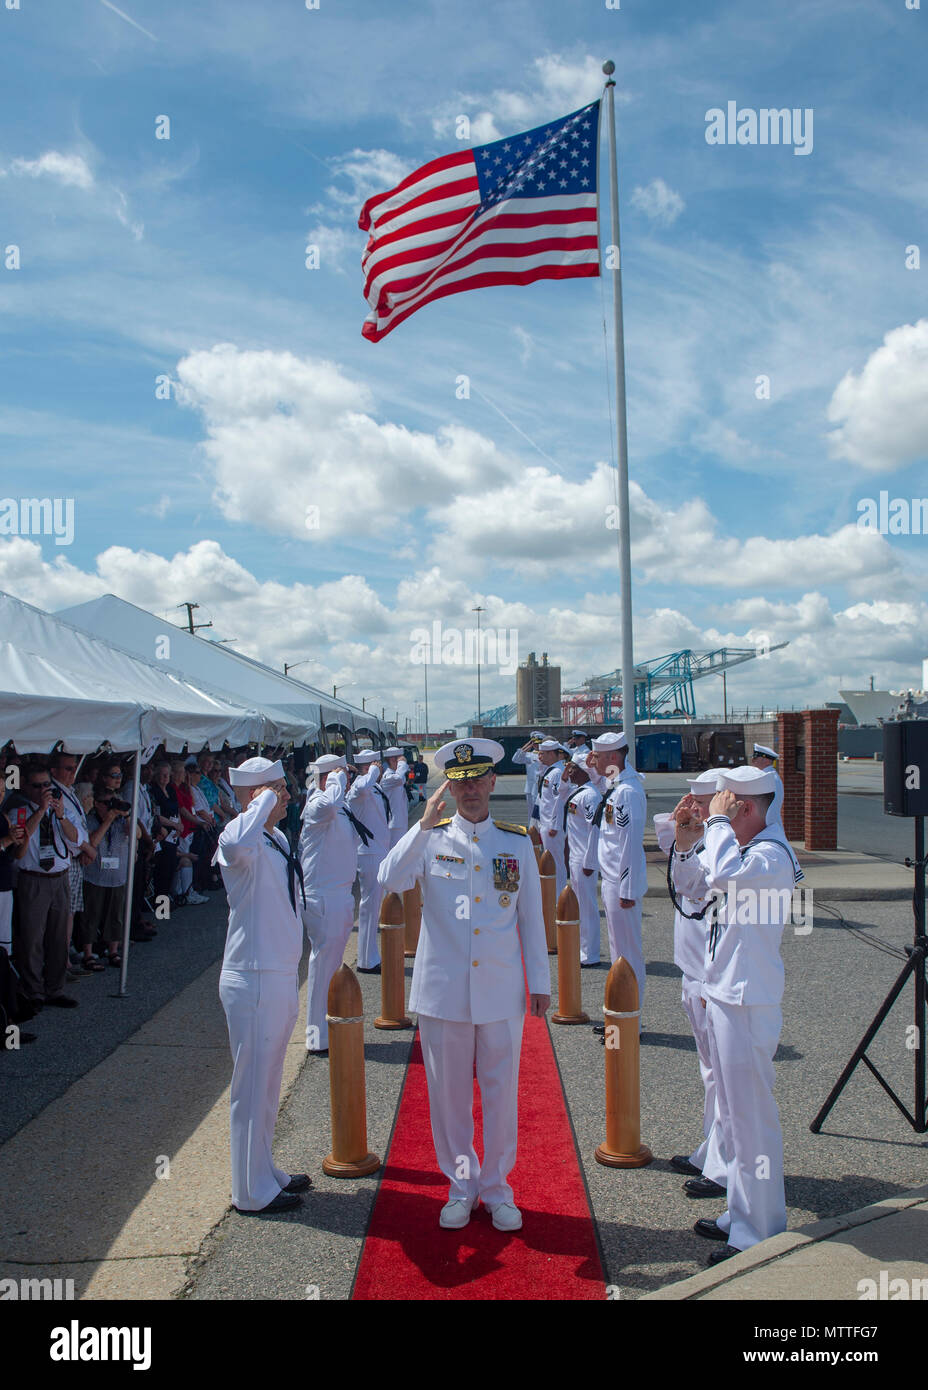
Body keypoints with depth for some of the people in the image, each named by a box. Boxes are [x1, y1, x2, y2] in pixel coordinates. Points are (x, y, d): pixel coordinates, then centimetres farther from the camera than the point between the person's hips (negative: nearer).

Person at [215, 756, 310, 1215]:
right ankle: (252, 1192, 18)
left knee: (268, 1084, 21)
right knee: (253, 1086, 4)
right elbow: (235, 845, -48)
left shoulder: (279, 840, 11)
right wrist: (264, 801, -31)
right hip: (254, 981, -9)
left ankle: (266, 1173, 36)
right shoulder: (242, 839, -19)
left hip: (280, 977, 9)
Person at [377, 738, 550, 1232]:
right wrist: (425, 823, -24)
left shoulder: (517, 841, 2)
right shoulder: (429, 838, -1)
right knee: (449, 1095, 11)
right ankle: (461, 1186, 30)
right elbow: (390, 881, -19)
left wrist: (540, 981, 6)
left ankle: (497, 1188, 30)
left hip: (502, 992, 1)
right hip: (443, 991, 0)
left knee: (501, 1093, 10)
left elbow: (531, 916, 6)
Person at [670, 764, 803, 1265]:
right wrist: (687, 841, 2)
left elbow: (724, 875, -40)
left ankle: (759, 1234, 13)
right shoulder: (736, 848, 9)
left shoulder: (772, 855, -20)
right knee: (731, 1114, 20)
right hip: (721, 993, 10)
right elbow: (690, 885, 19)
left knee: (752, 1118, 0)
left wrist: (717, 822, -25)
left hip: (748, 1002, -10)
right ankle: (739, 1216, 34)